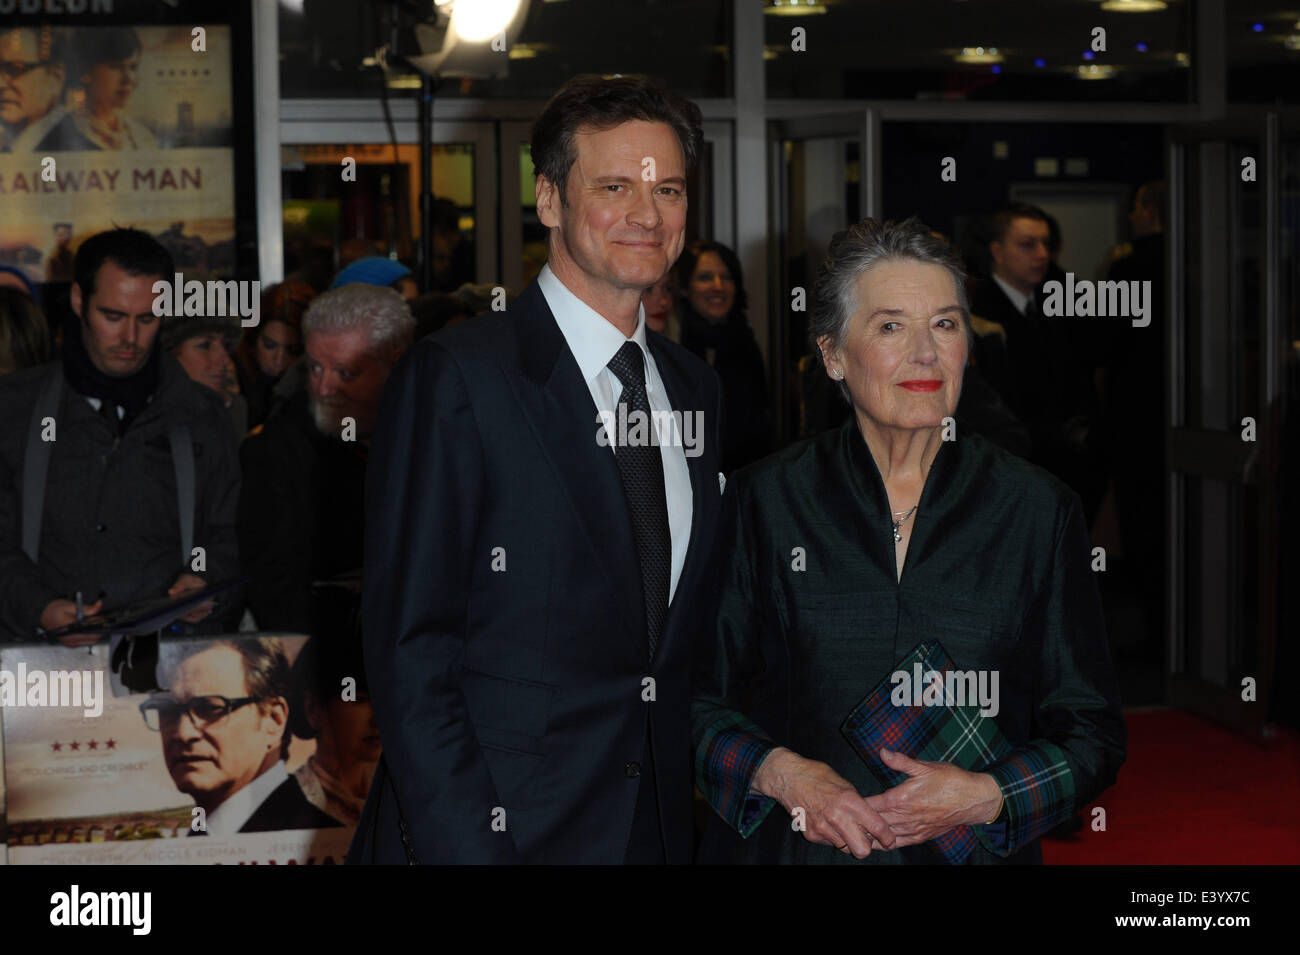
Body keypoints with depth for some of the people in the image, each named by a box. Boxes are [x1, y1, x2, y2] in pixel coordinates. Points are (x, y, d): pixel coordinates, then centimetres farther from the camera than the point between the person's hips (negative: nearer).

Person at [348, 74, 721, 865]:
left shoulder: (696, 390, 10)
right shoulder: (457, 377, -10)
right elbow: (409, 647, -13)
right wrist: (467, 848, -19)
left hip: (659, 828, 6)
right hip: (499, 828, -5)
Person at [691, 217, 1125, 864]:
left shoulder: (1039, 511, -3)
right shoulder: (765, 501, -4)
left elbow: (1092, 736, 0)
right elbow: (698, 699, 0)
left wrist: (984, 798, -16)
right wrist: (778, 773, -17)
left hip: (971, 849, 1)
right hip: (791, 846, 0)